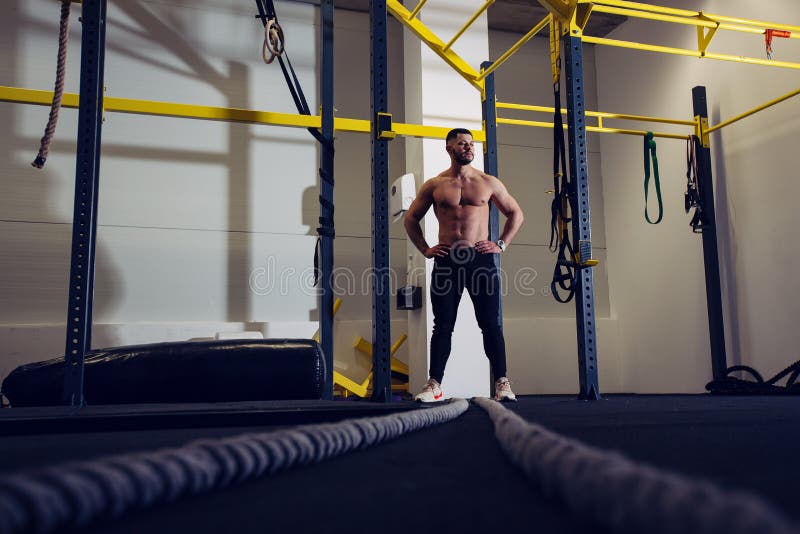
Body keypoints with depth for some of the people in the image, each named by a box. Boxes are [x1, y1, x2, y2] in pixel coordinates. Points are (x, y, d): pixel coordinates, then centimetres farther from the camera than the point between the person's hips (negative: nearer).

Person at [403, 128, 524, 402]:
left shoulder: (488, 183, 8)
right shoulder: (434, 185, 7)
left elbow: (516, 214, 15)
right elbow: (411, 218, 16)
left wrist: (502, 244, 5)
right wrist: (425, 249, 6)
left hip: (481, 258, 0)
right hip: (446, 260, 0)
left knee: (491, 325, -1)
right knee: (442, 326, 2)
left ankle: (502, 383, 5)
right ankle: (434, 385, 7)